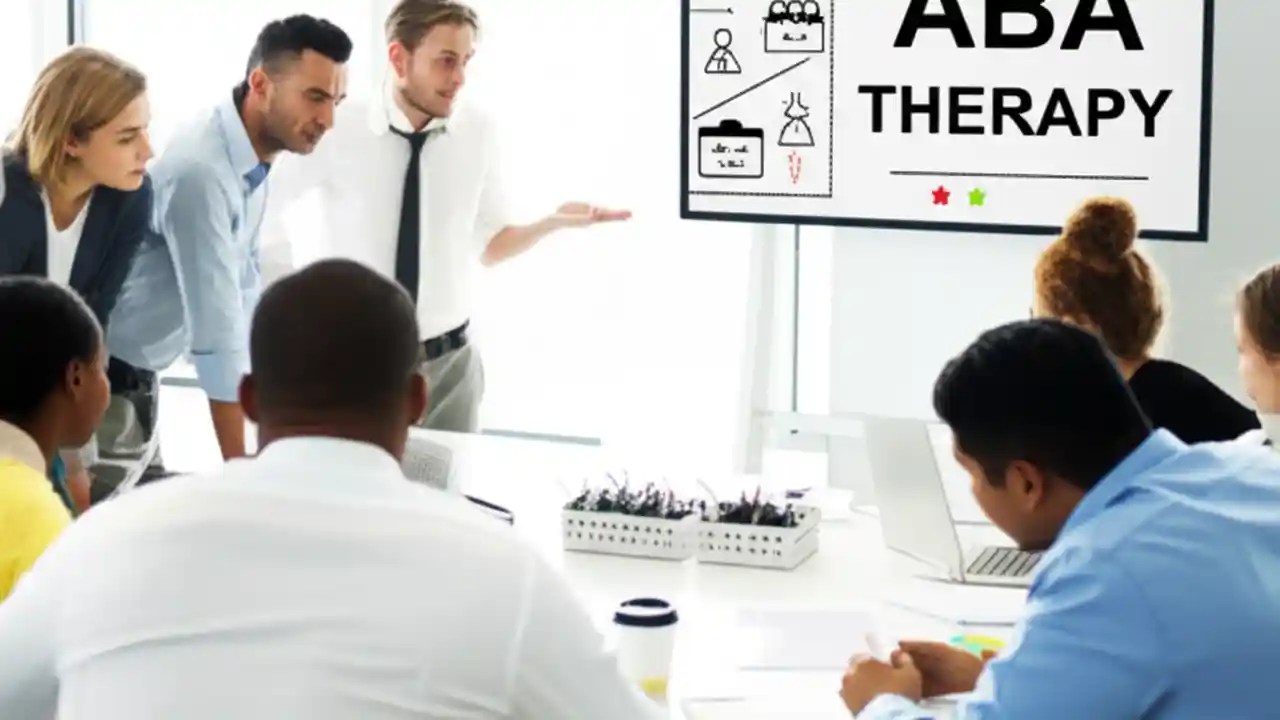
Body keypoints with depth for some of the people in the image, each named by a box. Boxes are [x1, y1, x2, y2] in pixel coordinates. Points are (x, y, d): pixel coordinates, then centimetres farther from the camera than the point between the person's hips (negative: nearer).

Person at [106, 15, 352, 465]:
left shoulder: (252, 159, -1)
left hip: (135, 371, 8)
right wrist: (239, 468, -26)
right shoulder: (200, 170, -29)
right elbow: (216, 330, -29)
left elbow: (244, 286, 6)